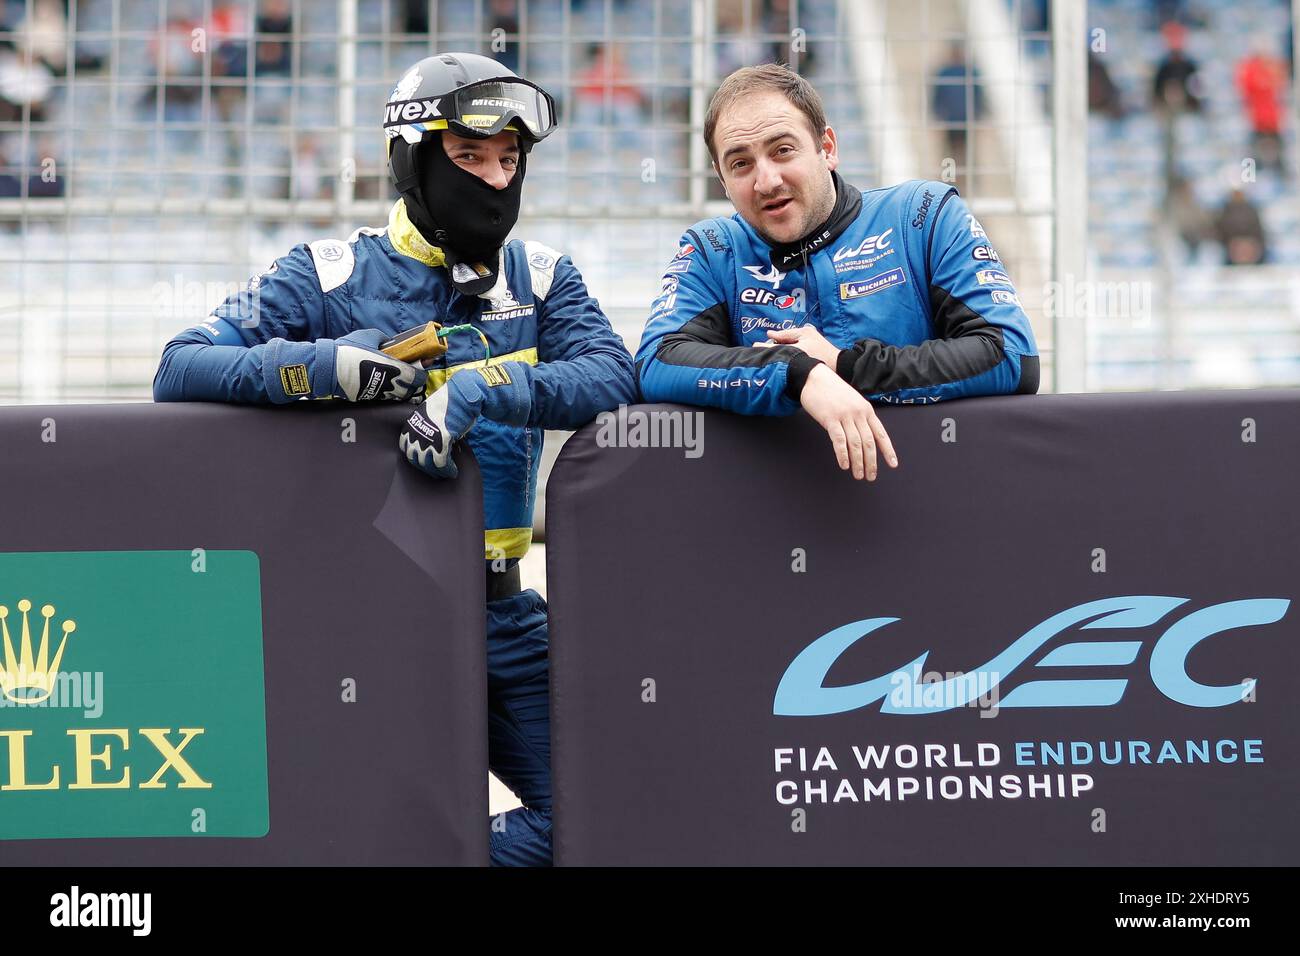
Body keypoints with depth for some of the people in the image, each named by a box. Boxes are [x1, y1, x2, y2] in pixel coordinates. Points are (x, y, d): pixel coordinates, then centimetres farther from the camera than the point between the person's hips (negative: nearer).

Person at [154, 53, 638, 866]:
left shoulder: (542, 278, 8)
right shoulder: (331, 277, -1)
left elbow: (613, 375, -10)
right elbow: (180, 370, -8)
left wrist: (483, 387, -27)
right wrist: (320, 364, -26)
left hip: (496, 608, 4)